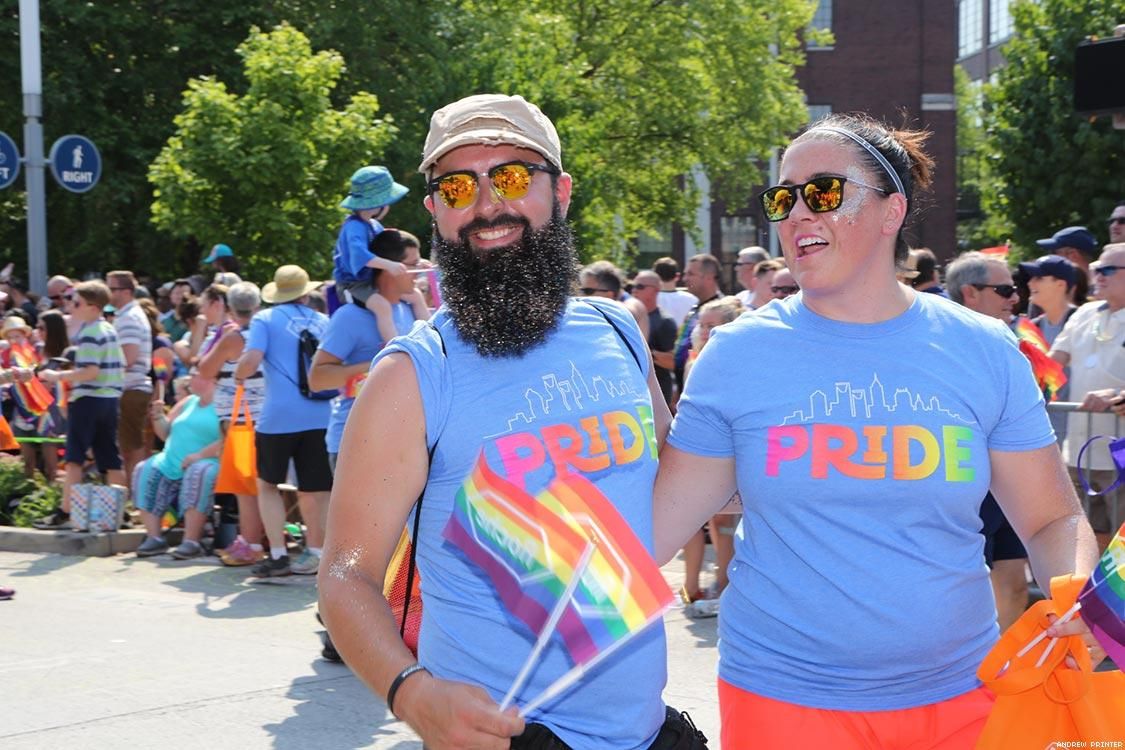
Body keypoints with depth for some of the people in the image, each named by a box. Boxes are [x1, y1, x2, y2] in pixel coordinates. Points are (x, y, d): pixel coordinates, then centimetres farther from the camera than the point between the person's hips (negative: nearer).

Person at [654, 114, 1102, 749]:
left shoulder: (983, 351, 0)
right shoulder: (737, 354, -3)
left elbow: (1053, 519, 5)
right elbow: (661, 522, -2)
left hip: (959, 695, 2)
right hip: (781, 695, -1)